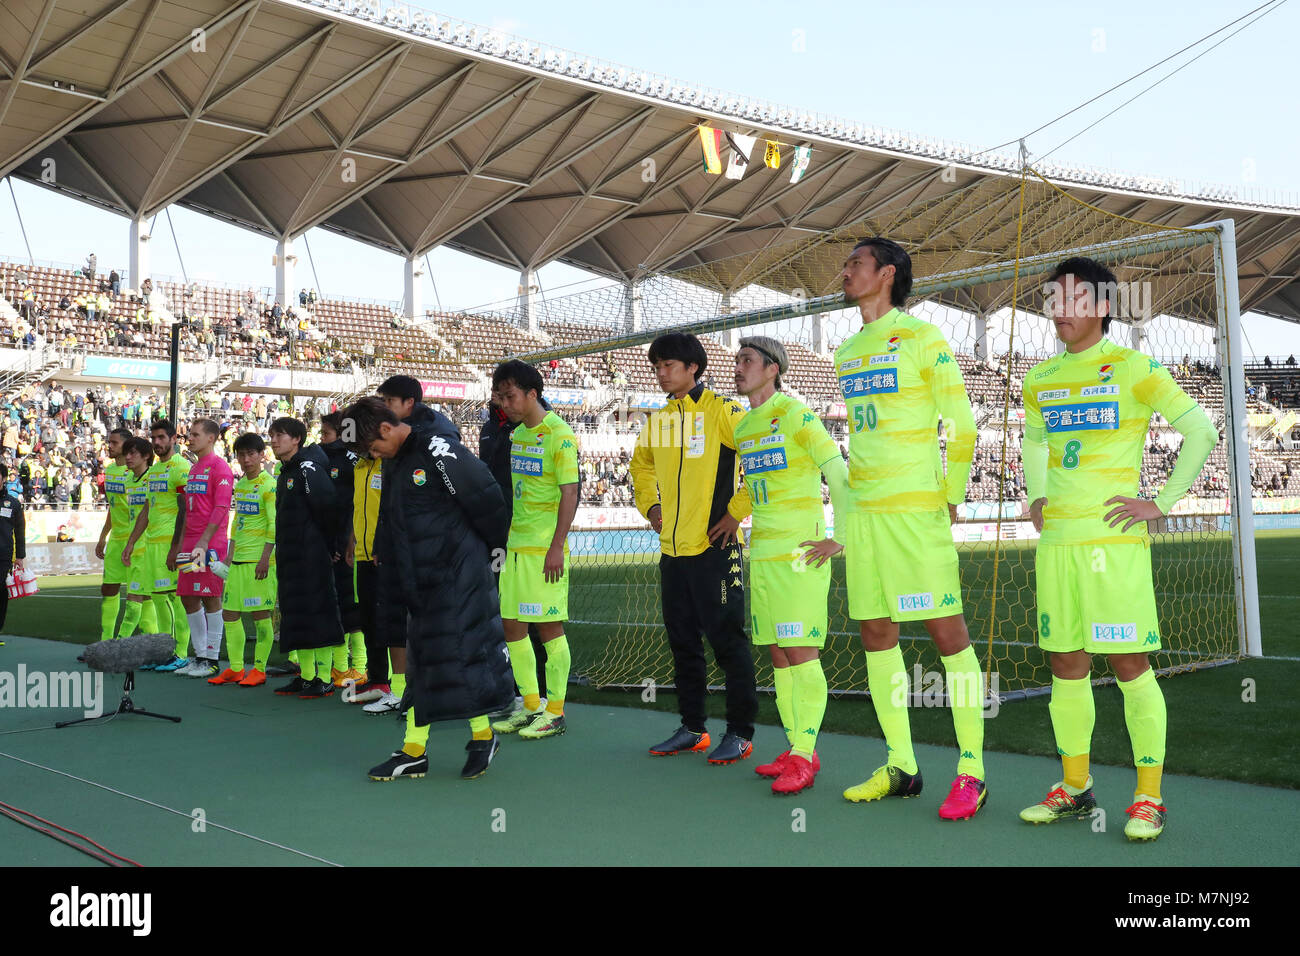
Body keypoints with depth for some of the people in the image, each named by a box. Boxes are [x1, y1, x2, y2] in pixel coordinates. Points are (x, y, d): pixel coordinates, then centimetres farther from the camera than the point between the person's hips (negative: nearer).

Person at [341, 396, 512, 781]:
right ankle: (413, 752, 14)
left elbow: (487, 499, -15)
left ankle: (483, 736, 12)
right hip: (419, 582, 9)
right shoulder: (394, 461, 12)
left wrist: (491, 548, -3)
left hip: (458, 574, -9)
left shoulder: (438, 450, -16)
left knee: (461, 652, -5)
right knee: (421, 659, 9)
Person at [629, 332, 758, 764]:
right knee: (682, 642, 13)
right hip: (672, 547, 7)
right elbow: (642, 464, 30)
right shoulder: (658, 419, 12)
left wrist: (737, 511, -12)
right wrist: (649, 505, 16)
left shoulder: (721, 411, -8)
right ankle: (692, 728, 23)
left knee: (727, 639, -3)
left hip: (713, 546, -7)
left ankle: (740, 732, 6)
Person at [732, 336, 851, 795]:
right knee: (779, 654, 8)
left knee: (800, 653, -8)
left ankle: (803, 756, -5)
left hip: (801, 552, -8)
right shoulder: (742, 427, 16)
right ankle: (797, 749, 16)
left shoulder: (797, 415, -7)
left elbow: (840, 475, -9)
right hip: (762, 553, 8)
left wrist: (841, 539, -10)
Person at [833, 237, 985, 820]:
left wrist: (952, 498, -4)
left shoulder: (921, 337, -3)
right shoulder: (847, 352, 17)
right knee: (875, 633, 7)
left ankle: (971, 771, 0)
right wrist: (856, 500, 18)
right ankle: (901, 767, 16)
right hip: (862, 510, 7)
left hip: (917, 508, -7)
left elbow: (962, 427, -4)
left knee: (946, 631, -6)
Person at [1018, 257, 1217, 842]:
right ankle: (1075, 790, 21)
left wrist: (1163, 503, -7)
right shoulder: (1042, 379, 14)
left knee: (1130, 667, -4)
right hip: (1056, 537, 5)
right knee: (1066, 669, 9)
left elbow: (1200, 429, -3)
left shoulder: (1132, 368, -2)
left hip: (1113, 536, -5)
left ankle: (1149, 798, 8)